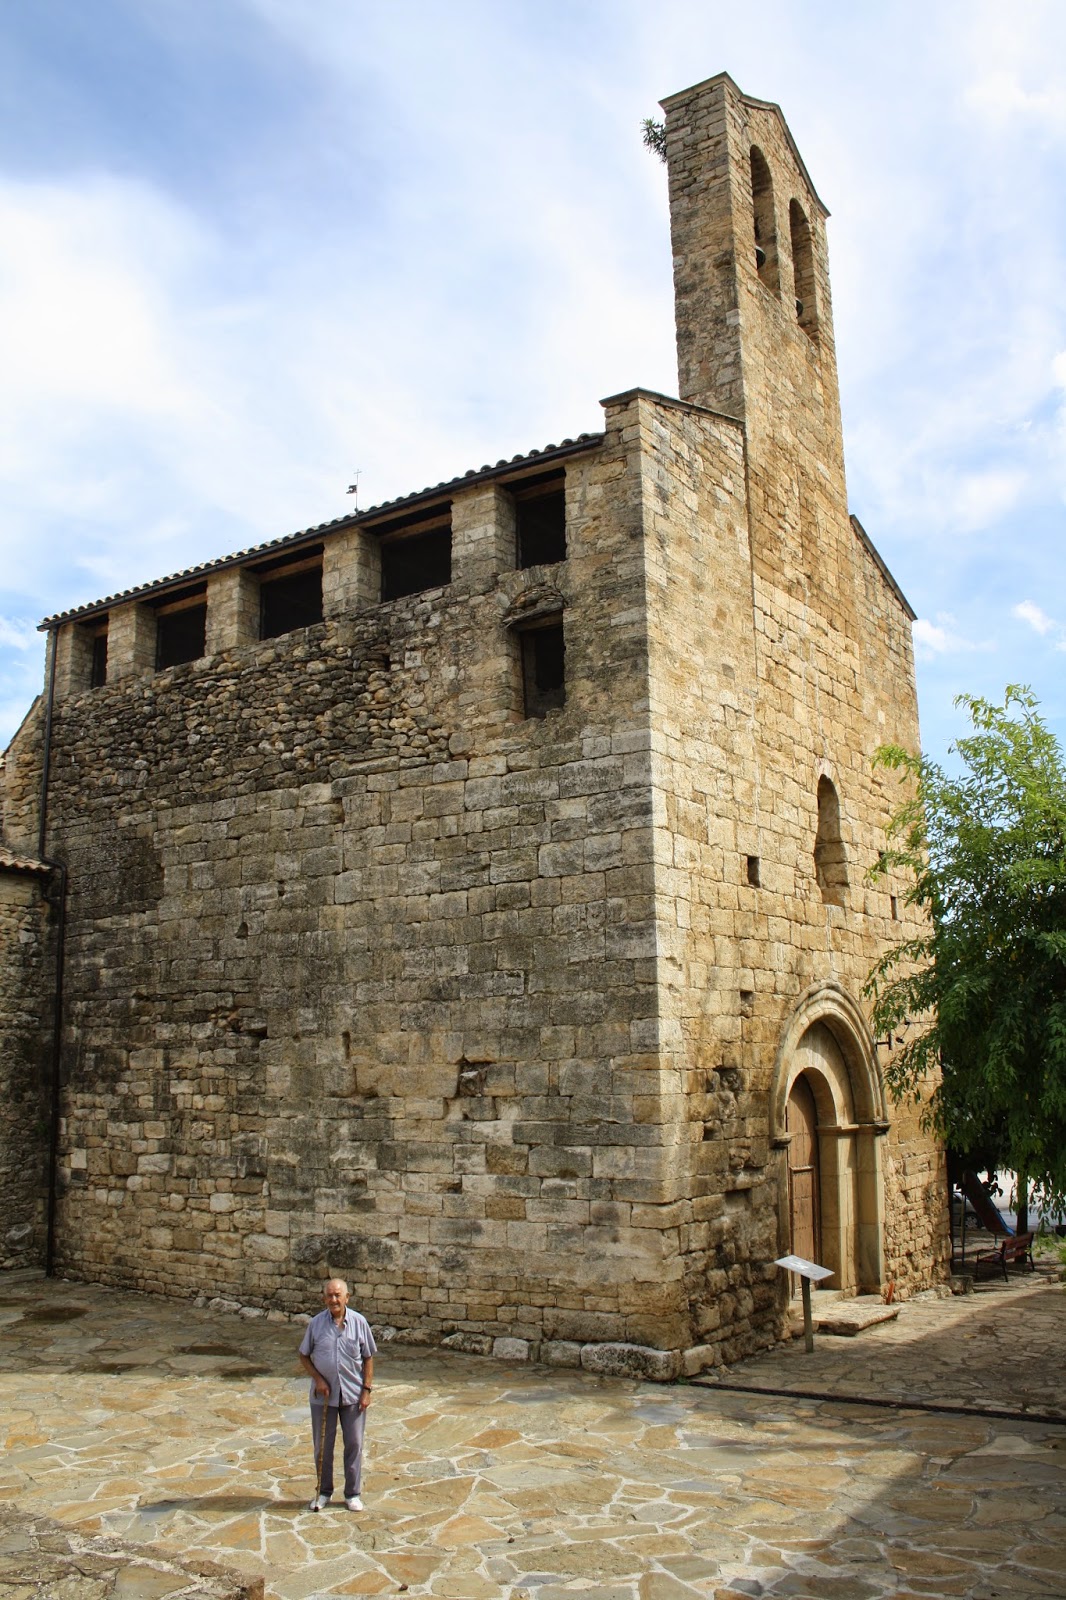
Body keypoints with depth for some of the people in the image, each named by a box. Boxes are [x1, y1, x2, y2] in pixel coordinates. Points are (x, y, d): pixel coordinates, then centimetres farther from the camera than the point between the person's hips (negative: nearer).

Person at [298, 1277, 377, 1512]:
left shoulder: (359, 1322, -6)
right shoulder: (316, 1324, -6)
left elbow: (368, 1358, 1)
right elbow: (304, 1356, 3)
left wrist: (367, 1390, -4)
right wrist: (317, 1379, -9)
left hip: (353, 1395, 0)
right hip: (323, 1395, 0)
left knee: (354, 1444, 7)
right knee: (323, 1445, 10)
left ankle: (352, 1494, 22)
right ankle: (324, 1492, 28)